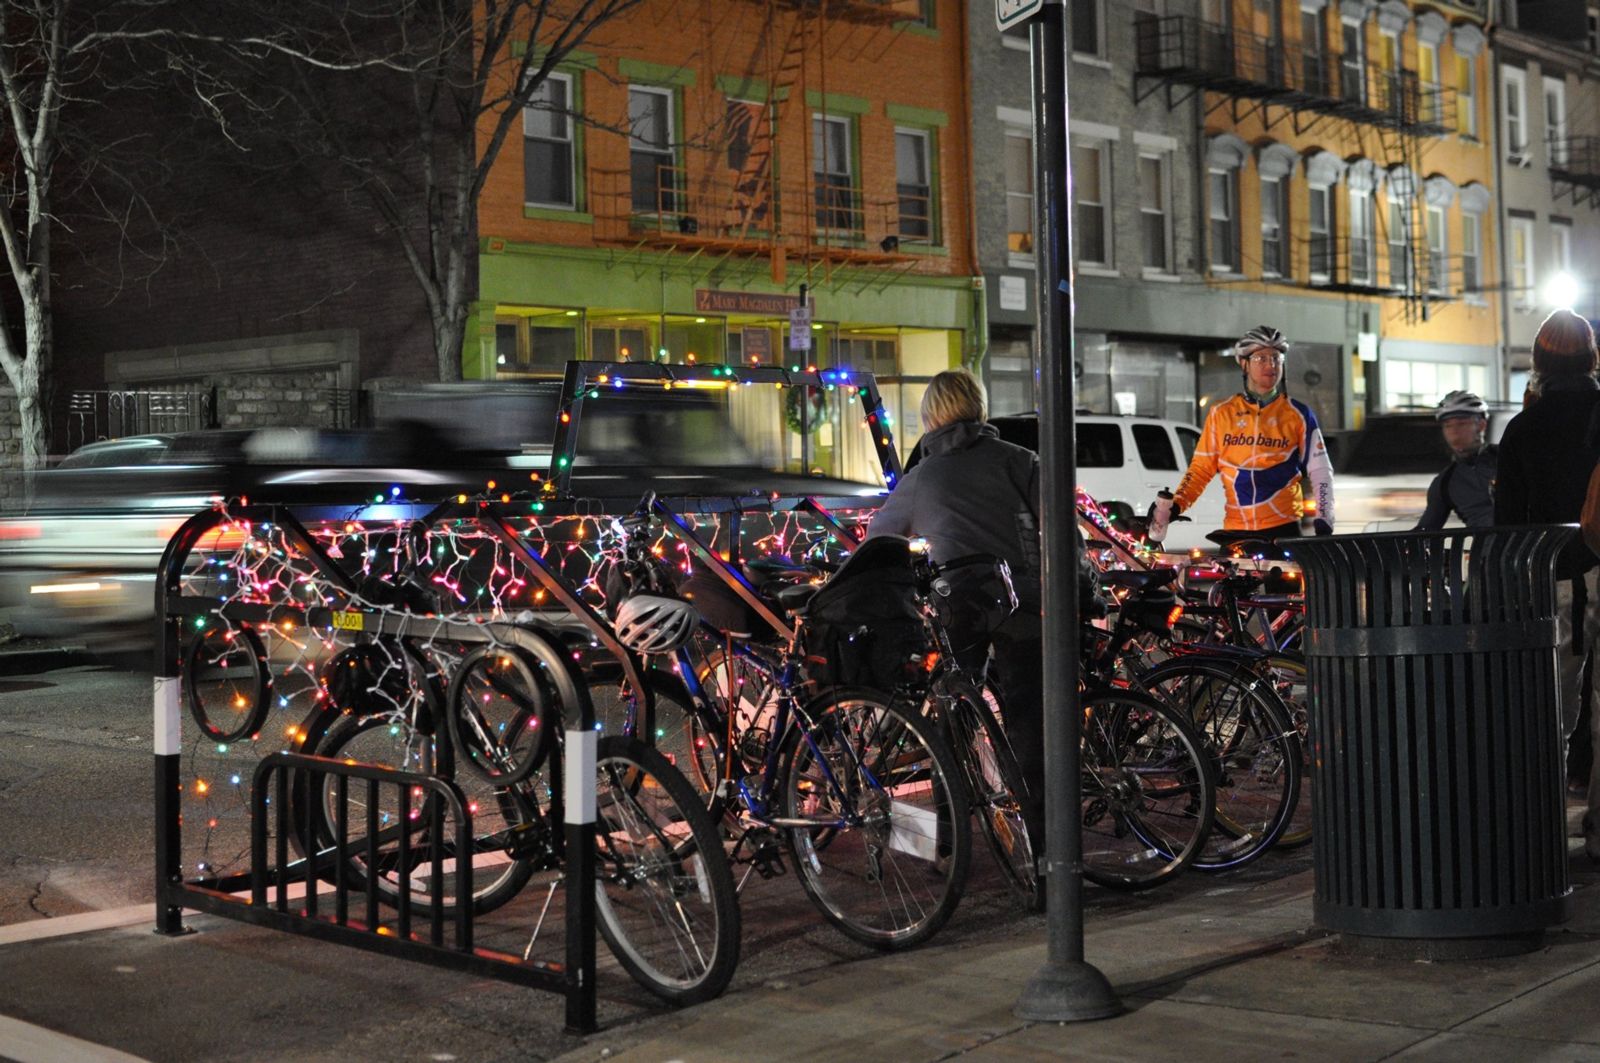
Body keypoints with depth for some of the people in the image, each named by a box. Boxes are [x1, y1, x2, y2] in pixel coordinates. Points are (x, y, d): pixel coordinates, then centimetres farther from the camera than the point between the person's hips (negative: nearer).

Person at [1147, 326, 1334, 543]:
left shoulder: (1298, 415, 5)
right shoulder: (1221, 414, 9)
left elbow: (1320, 470, 6)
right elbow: (1201, 468, 10)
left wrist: (1324, 520, -4)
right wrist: (1175, 505, -4)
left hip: (1282, 529, -1)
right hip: (1235, 531, 1)